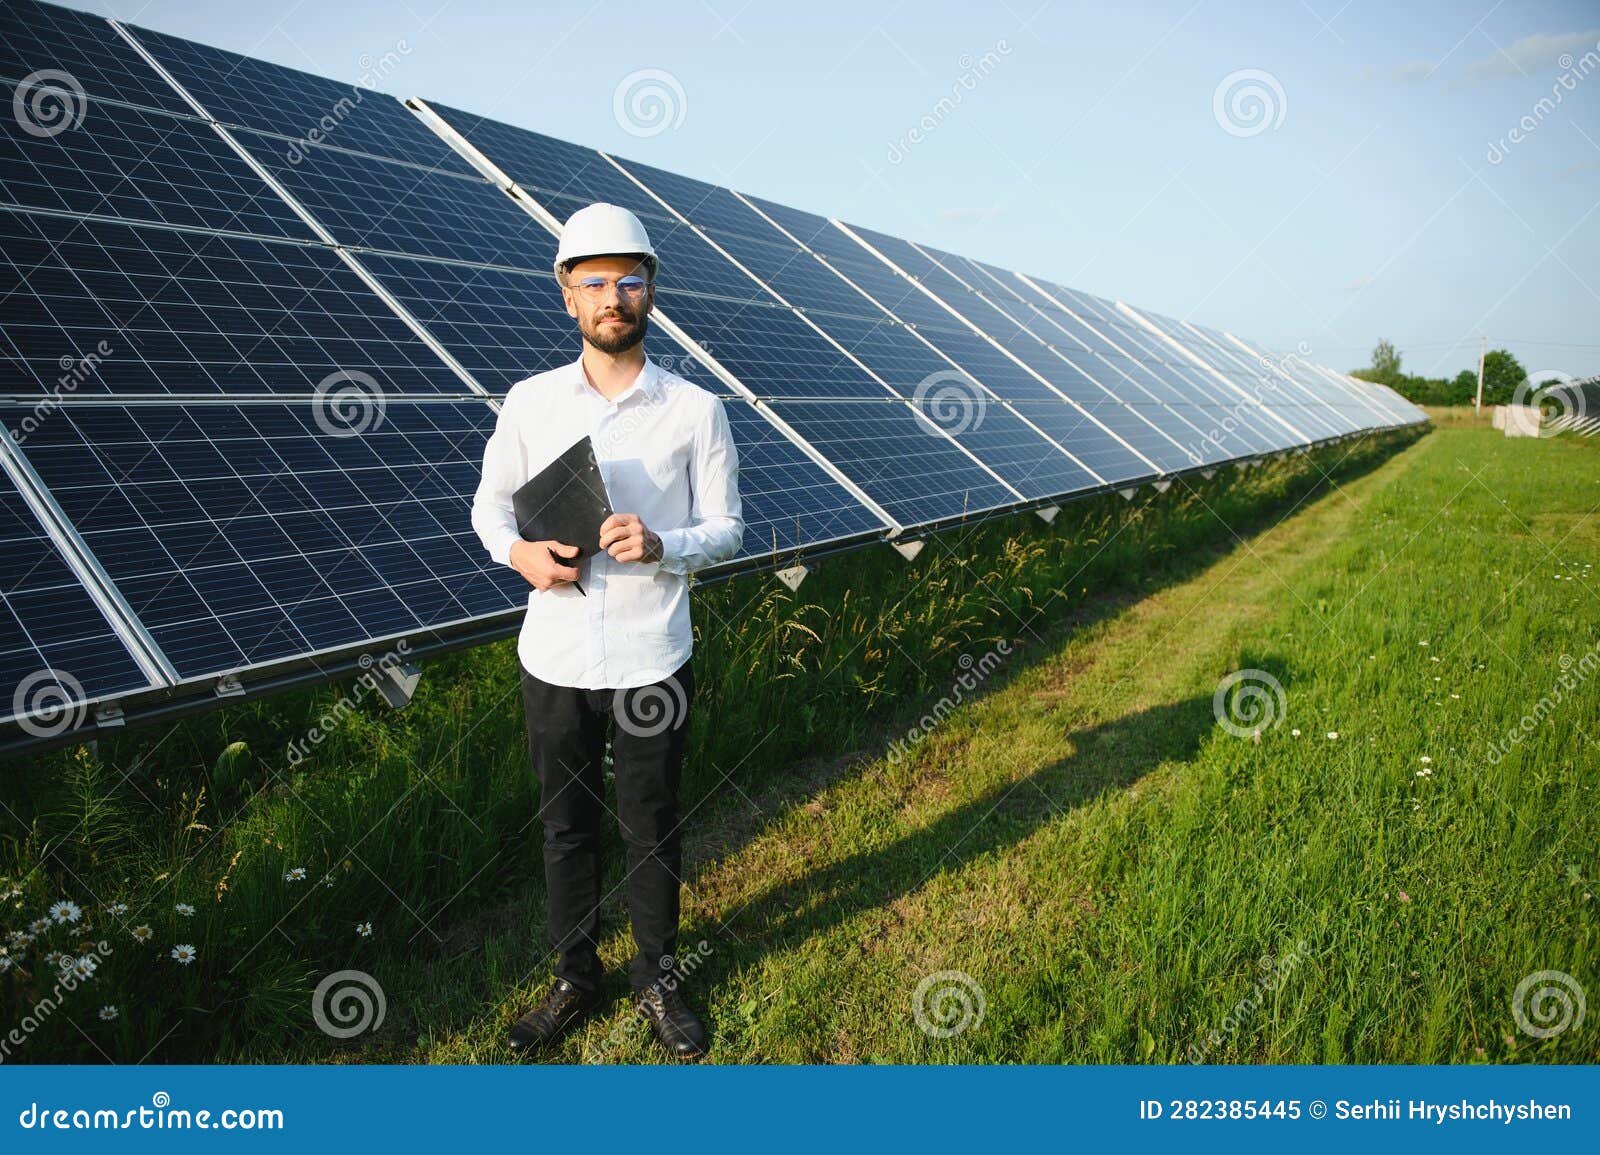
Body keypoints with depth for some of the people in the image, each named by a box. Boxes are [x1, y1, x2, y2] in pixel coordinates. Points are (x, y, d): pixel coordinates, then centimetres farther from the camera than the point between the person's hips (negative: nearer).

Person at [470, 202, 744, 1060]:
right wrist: (519, 551, -12)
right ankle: (575, 980, 35)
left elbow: (727, 528, 0)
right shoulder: (529, 402, 0)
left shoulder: (696, 410, -4)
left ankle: (657, 979, 34)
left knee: (651, 828, 12)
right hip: (554, 661, 2)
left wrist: (661, 547, -21)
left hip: (652, 663, -1)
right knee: (565, 828, 15)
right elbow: (489, 504, 11)